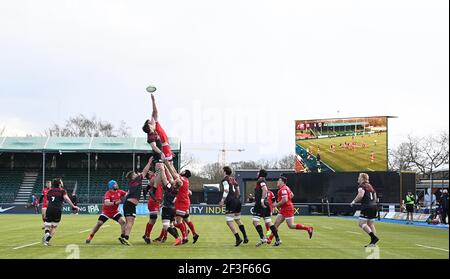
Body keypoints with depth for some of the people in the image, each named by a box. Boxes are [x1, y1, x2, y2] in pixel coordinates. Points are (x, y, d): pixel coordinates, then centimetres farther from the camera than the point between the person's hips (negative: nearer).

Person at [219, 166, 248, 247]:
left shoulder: (225, 180, -4)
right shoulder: (233, 179, 18)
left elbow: (226, 191, -16)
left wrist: (222, 201, -12)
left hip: (231, 202, -8)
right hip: (237, 201, 8)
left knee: (229, 222, -4)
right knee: (237, 220, 21)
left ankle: (238, 238, -12)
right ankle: (245, 237, 15)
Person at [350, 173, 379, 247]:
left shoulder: (361, 186, -5)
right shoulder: (370, 186, 19)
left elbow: (361, 195, -22)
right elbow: (375, 198, 21)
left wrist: (354, 201, -10)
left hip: (367, 207, -8)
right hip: (374, 206, 8)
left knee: (362, 224, -8)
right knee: (371, 225, 10)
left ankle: (374, 237, -21)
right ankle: (373, 242, 6)